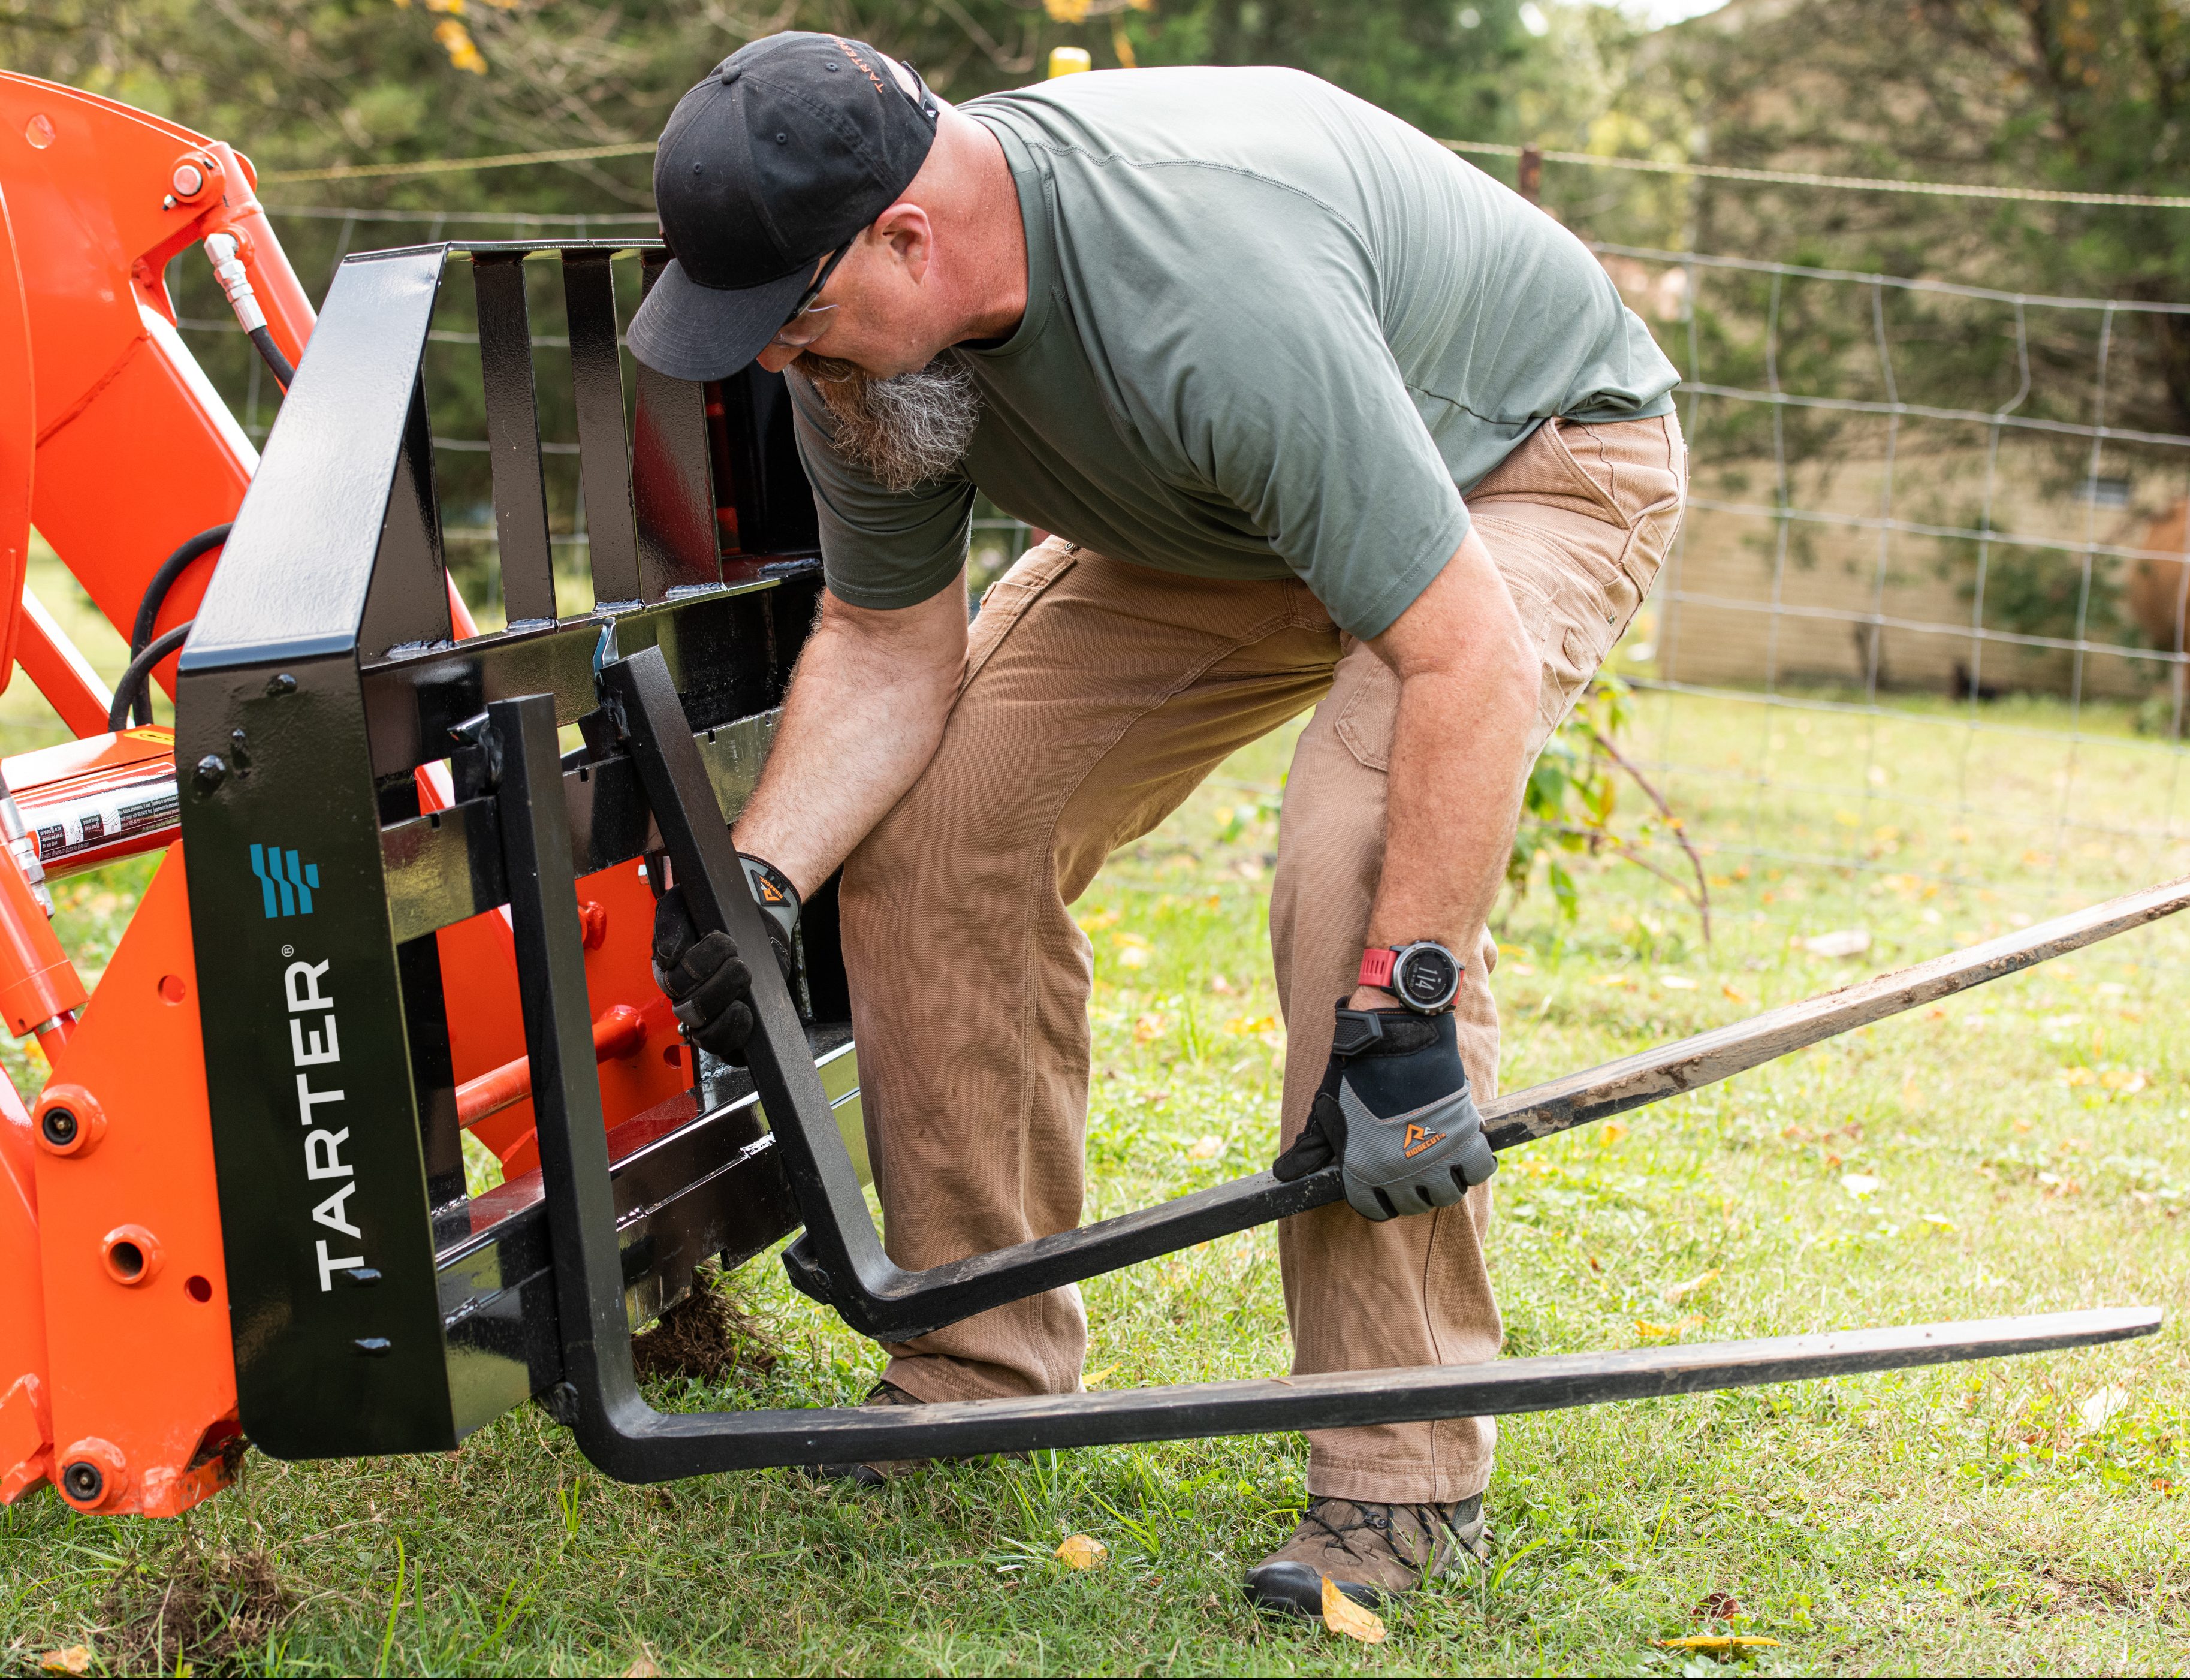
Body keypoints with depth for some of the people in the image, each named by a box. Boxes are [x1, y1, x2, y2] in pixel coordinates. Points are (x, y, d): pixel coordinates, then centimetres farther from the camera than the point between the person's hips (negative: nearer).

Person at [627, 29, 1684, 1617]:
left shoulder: (1218, 294, -42)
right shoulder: (872, 328, -18)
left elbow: (1466, 662, -41)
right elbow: (889, 650, -6)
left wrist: (1404, 1016, -42)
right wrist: (760, 877, -22)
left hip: (1529, 459, -7)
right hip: (1212, 519, 7)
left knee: (1355, 875, -31)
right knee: (926, 824, -6)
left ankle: (1407, 1471, -17)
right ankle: (986, 1363, 9)